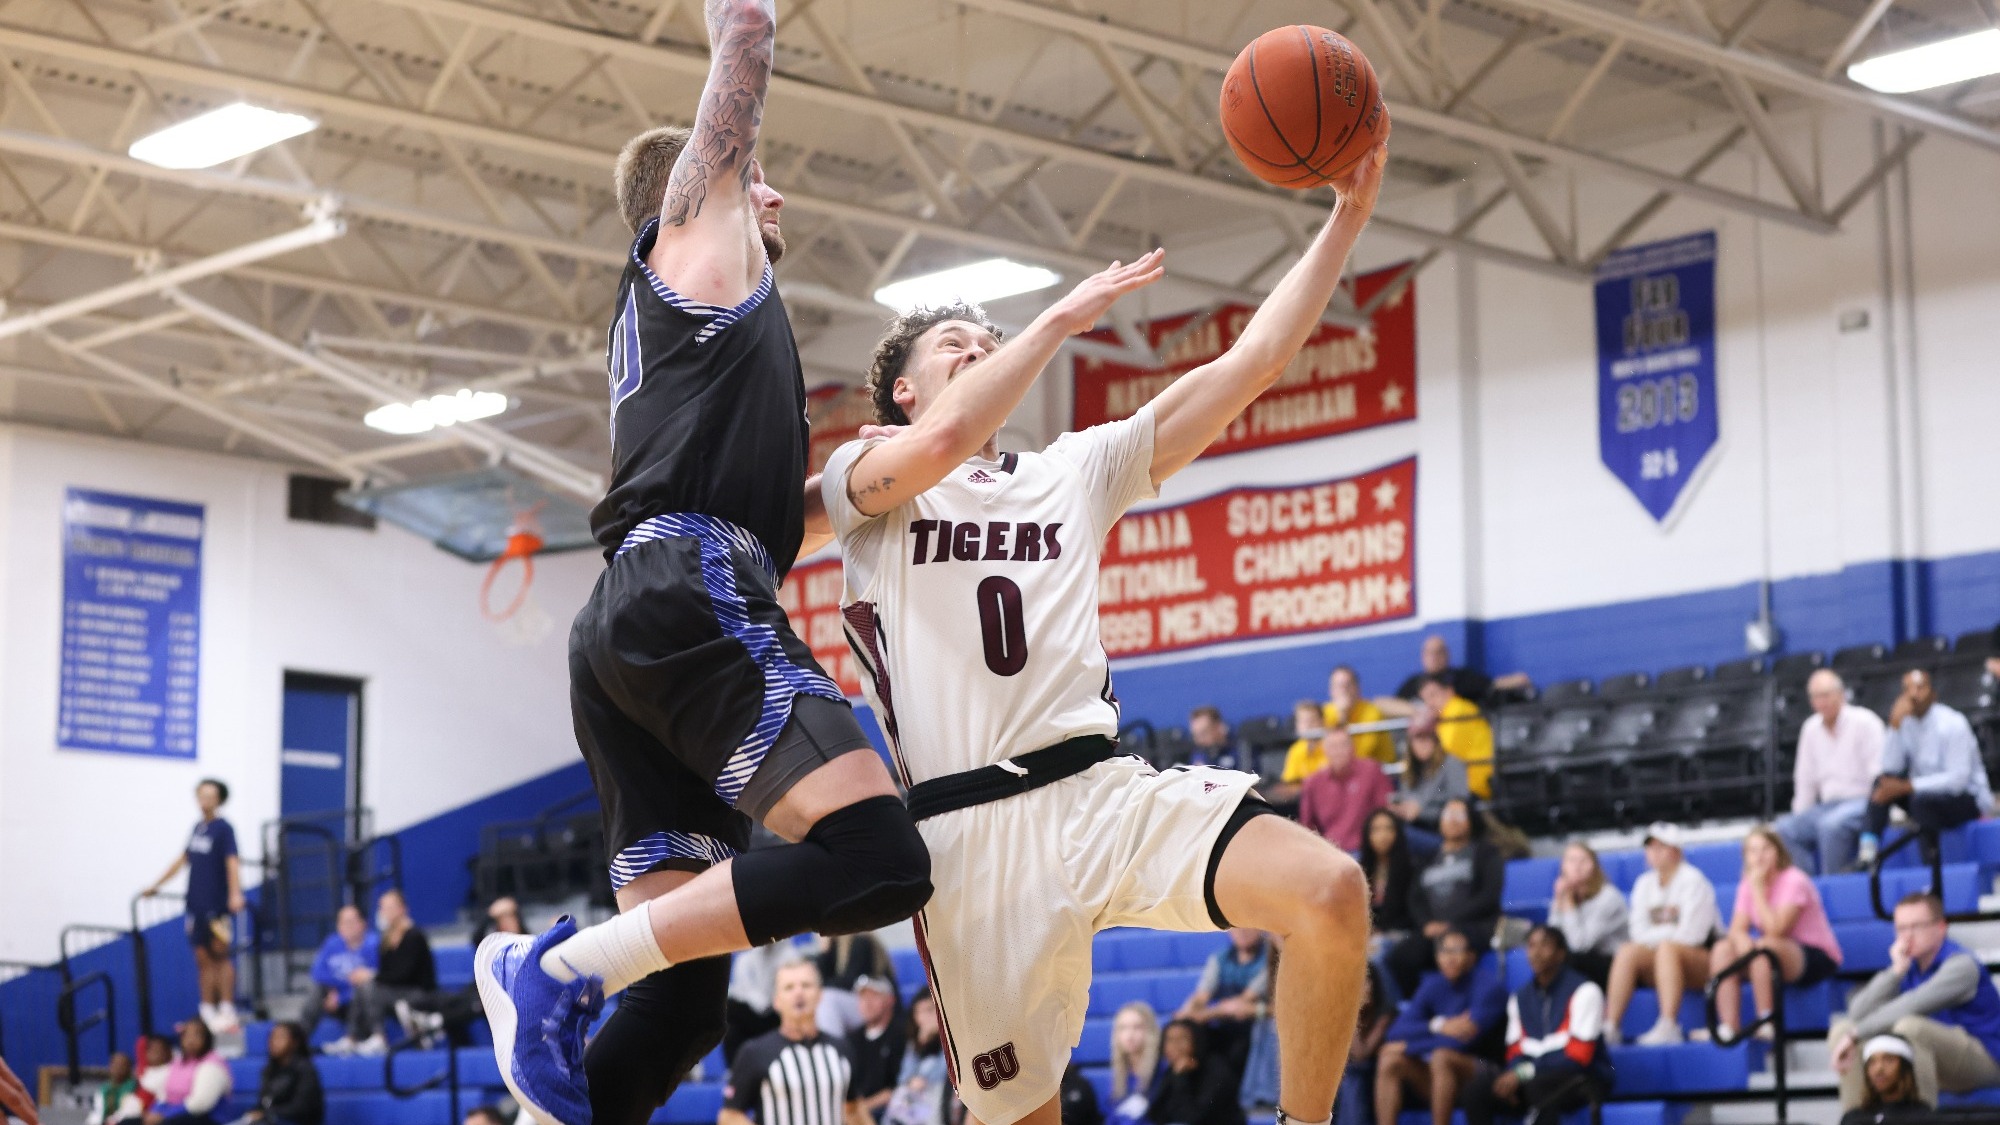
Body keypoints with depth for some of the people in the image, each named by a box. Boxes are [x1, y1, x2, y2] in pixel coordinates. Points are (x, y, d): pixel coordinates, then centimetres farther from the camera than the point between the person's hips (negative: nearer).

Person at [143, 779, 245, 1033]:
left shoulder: (223, 828, -7)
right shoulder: (198, 827, 13)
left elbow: (232, 862, -19)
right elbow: (184, 859, 25)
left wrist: (235, 894, -33)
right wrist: (156, 885, 29)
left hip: (218, 905, -6)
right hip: (197, 904, 6)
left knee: (220, 955, -4)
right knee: (203, 958, 6)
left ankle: (227, 1011, -1)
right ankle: (208, 1012, 9)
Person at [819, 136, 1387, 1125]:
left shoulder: (1076, 470, 20)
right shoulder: (861, 481, 9)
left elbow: (1250, 364, 13)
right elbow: (941, 443, -17)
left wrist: (1347, 217, 6)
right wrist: (1063, 316, -8)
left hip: (1102, 789, 3)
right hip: (969, 829, -3)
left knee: (1329, 894, -22)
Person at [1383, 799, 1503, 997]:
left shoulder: (1485, 853, 13)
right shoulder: (1430, 857, 26)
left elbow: (1489, 898, 0)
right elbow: (1416, 899, 18)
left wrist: (1449, 923, -10)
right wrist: (1427, 924, -5)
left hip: (1474, 928, -5)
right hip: (1433, 932, 5)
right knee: (1394, 958, -24)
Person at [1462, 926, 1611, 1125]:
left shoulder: (1583, 991, -9)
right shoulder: (1520, 997, 12)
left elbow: (1578, 1056, -15)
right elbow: (1516, 1051, 12)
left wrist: (1524, 1073, -19)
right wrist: (1513, 1076, -13)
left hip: (1583, 1078, -6)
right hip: (1533, 1076, 6)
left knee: (1538, 1085, -38)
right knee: (1477, 1092, -18)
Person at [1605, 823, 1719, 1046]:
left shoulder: (1692, 880, -6)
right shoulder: (1645, 884, 12)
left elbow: (1690, 934, -15)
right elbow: (1639, 933, 4)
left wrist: (1657, 936, -5)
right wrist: (1668, 931, -10)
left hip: (1702, 959, -5)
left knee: (1667, 948, -36)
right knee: (1628, 951, -24)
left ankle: (1668, 1027, -48)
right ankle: (1610, 1026, -36)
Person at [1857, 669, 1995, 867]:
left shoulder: (1952, 724, -19)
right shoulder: (1905, 722, -1)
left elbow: (1958, 779, -25)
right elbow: (1891, 767, -9)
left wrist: (1906, 787, -27)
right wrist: (1895, 725, -20)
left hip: (1968, 800, -7)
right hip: (1926, 792, 7)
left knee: (1921, 798, -34)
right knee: (1882, 782, -13)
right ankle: (1867, 854, -21)